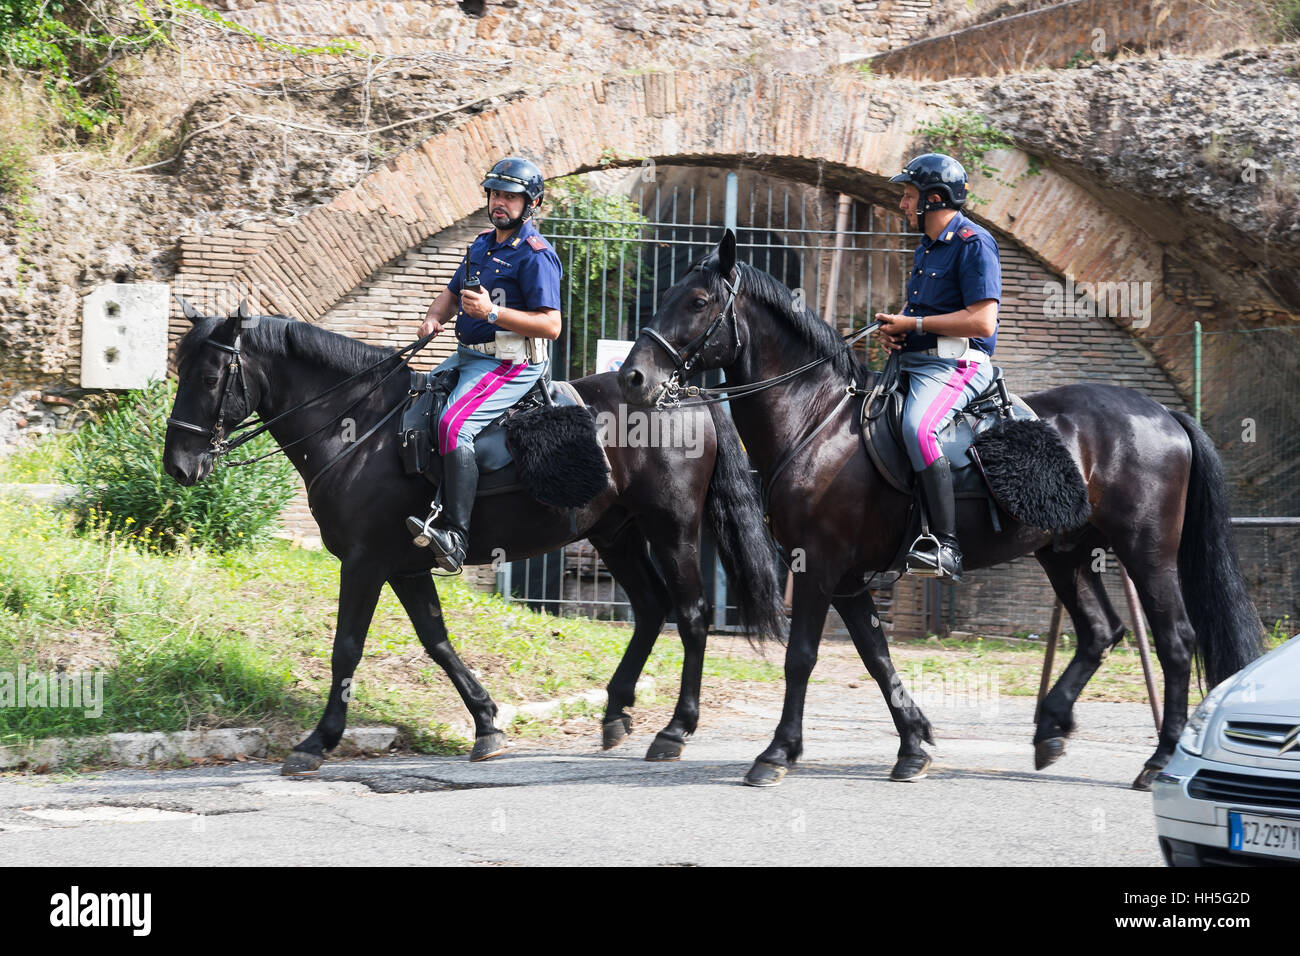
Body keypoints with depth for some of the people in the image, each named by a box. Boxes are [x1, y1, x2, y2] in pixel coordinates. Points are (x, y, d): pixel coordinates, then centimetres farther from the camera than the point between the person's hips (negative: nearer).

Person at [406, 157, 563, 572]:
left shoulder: (536, 255, -12)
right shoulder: (483, 243, 16)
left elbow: (551, 325, -19)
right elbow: (453, 292, 26)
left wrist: (492, 312, -26)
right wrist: (435, 317, 3)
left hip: (511, 364, -10)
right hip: (468, 356, 10)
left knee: (454, 424, -30)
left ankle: (453, 536, -36)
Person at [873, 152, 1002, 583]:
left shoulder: (973, 244, -11)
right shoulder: (926, 247, 19)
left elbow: (982, 321, -20)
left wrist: (913, 325, -16)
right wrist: (892, 328, 9)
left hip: (956, 364, -11)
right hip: (913, 361, 11)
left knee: (918, 427, -35)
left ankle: (947, 547, -37)